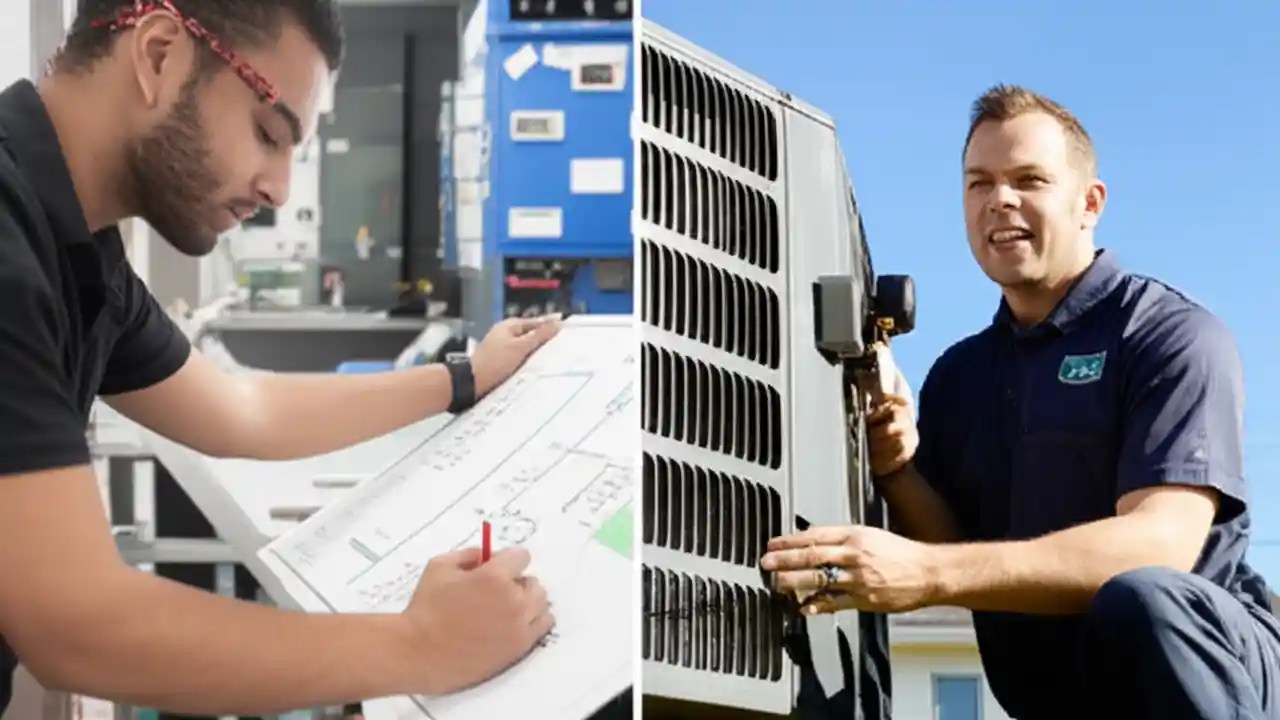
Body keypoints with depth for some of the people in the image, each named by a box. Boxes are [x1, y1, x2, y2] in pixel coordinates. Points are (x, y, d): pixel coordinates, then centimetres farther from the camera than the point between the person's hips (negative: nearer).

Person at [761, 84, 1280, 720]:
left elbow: (1161, 541, -23)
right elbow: (954, 555, 11)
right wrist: (898, 474, -11)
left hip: (1204, 653, -5)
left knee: (1140, 600, -37)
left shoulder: (1175, 337, -7)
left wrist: (927, 573, -32)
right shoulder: (958, 375, 14)